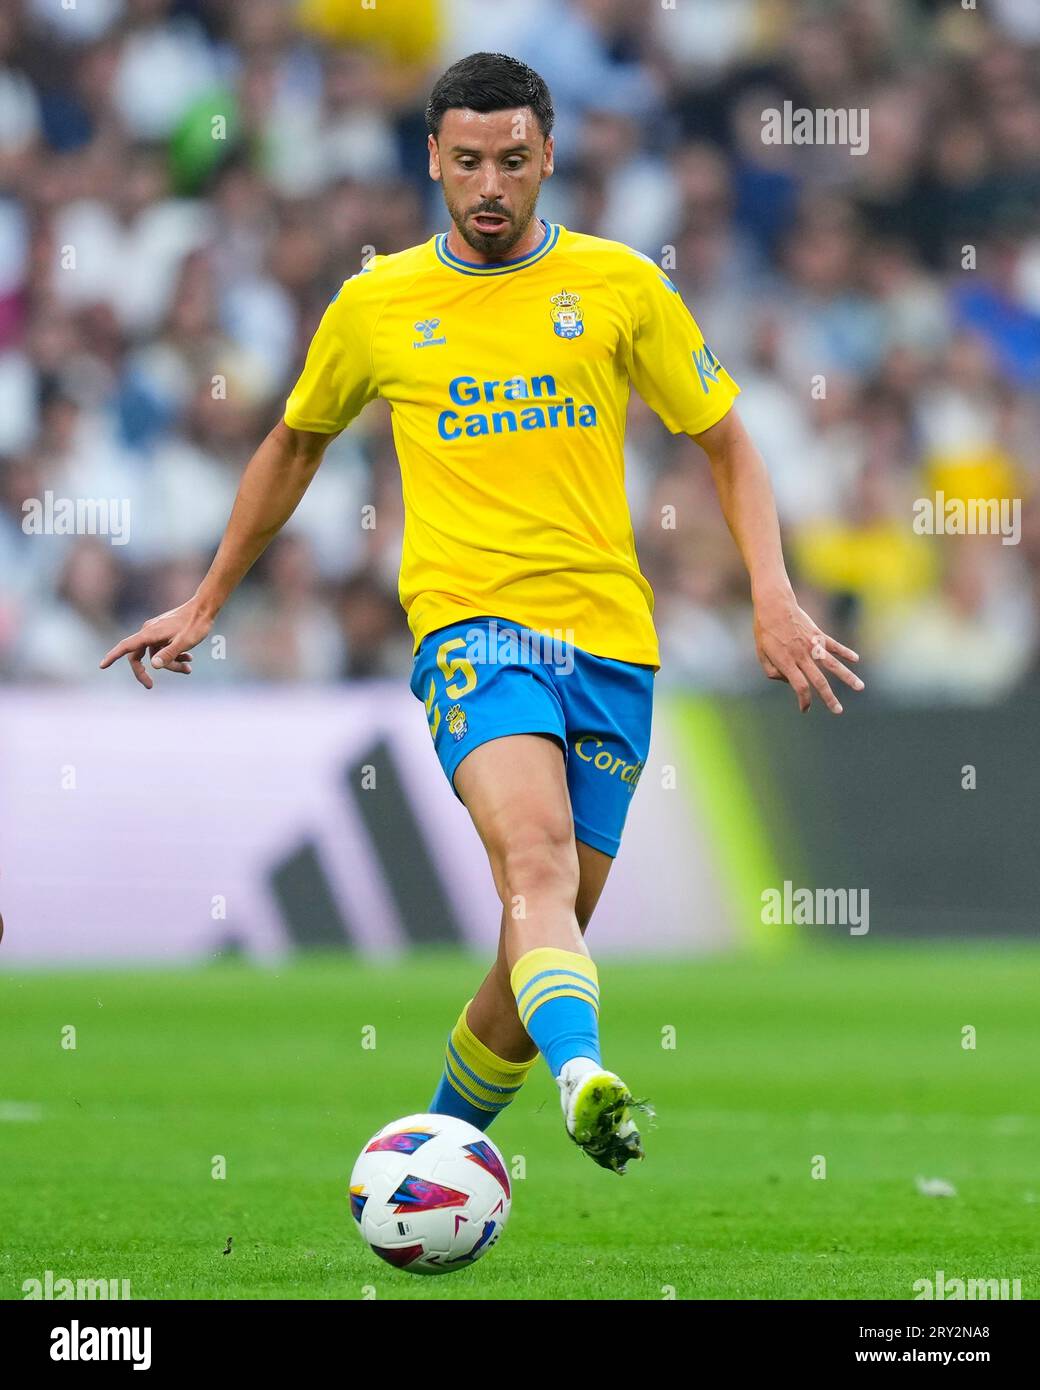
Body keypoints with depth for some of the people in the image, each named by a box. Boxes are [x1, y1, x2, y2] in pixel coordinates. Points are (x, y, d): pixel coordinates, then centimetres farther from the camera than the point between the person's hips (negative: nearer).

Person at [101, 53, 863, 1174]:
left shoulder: (619, 284, 7)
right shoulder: (378, 304, 8)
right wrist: (206, 605, 28)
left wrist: (773, 599, -2)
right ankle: (584, 1080, -52)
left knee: (545, 936, 3)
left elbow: (726, 447, 12)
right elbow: (294, 446, 25)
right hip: (468, 625, -2)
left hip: (608, 641, 2)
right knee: (536, 857, -30)